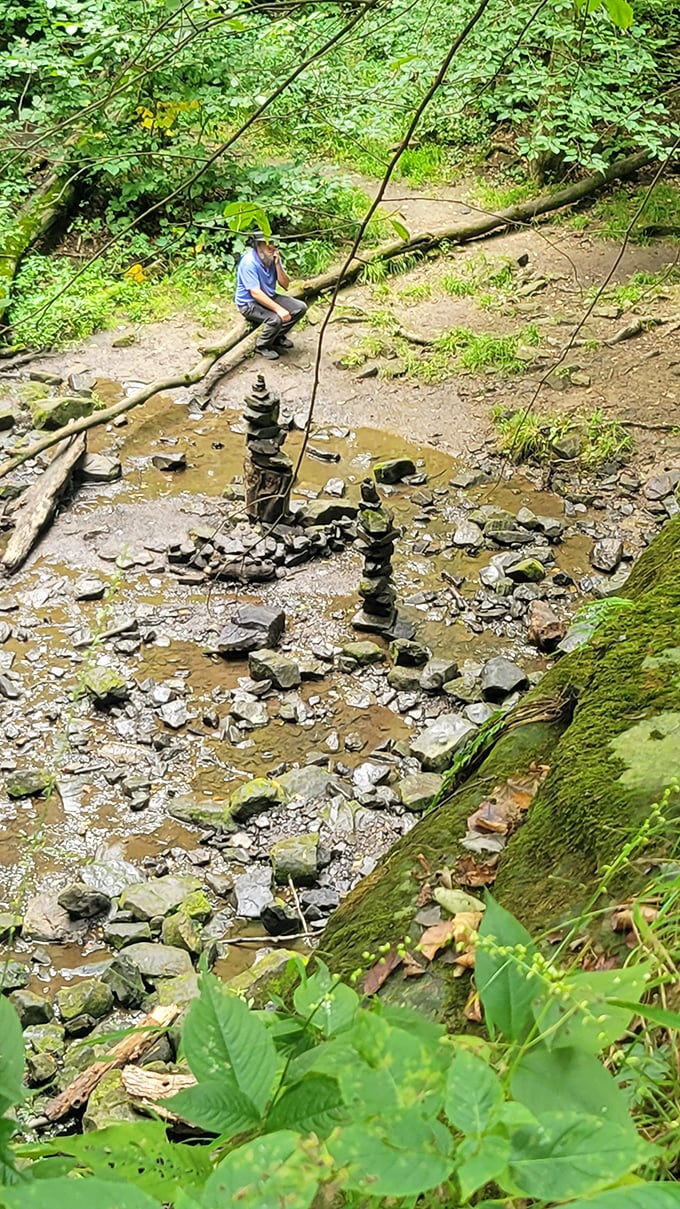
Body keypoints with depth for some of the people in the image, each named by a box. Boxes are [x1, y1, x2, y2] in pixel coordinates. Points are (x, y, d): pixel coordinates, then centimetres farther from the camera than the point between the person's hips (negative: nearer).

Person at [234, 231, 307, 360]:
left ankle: (278, 337, 17)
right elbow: (255, 293, -30)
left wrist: (277, 264, -19)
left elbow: (285, 285, -4)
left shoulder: (273, 257, -5)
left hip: (269, 297, 8)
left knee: (300, 308, -2)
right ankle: (262, 346, -3)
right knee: (275, 319, -32)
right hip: (249, 303, -8)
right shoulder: (249, 262, -25)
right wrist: (279, 309, -34)